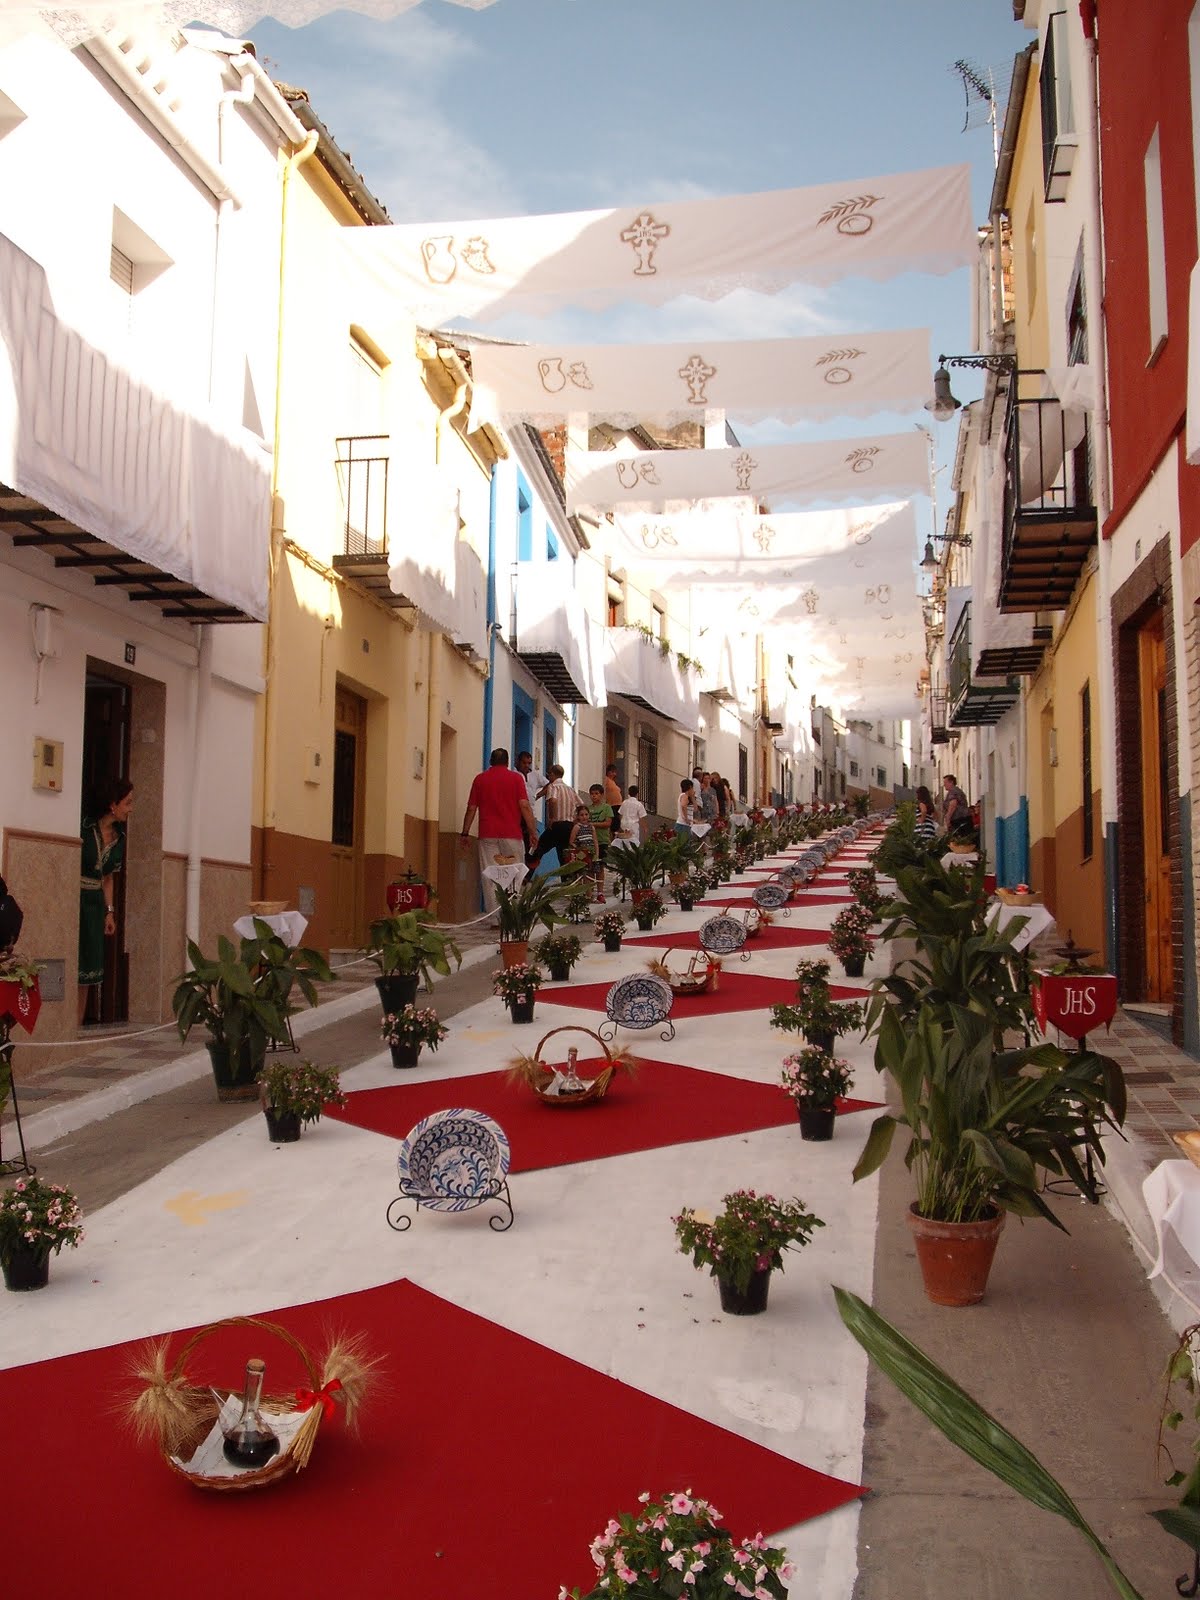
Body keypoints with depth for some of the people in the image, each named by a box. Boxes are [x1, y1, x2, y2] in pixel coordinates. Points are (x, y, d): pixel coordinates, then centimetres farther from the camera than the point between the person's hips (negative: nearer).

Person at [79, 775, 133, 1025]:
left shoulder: (119, 838, 9)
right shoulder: (84, 828, -13)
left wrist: (109, 911, 12)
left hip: (94, 904, 7)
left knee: (89, 967, 5)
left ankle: (77, 1025, 10)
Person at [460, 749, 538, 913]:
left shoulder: (480, 779, 8)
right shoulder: (516, 778, 2)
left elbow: (471, 809, 7)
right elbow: (525, 806, -6)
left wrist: (465, 834, 13)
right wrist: (533, 831, -3)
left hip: (488, 835, 1)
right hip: (512, 834, -1)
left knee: (490, 878, 0)